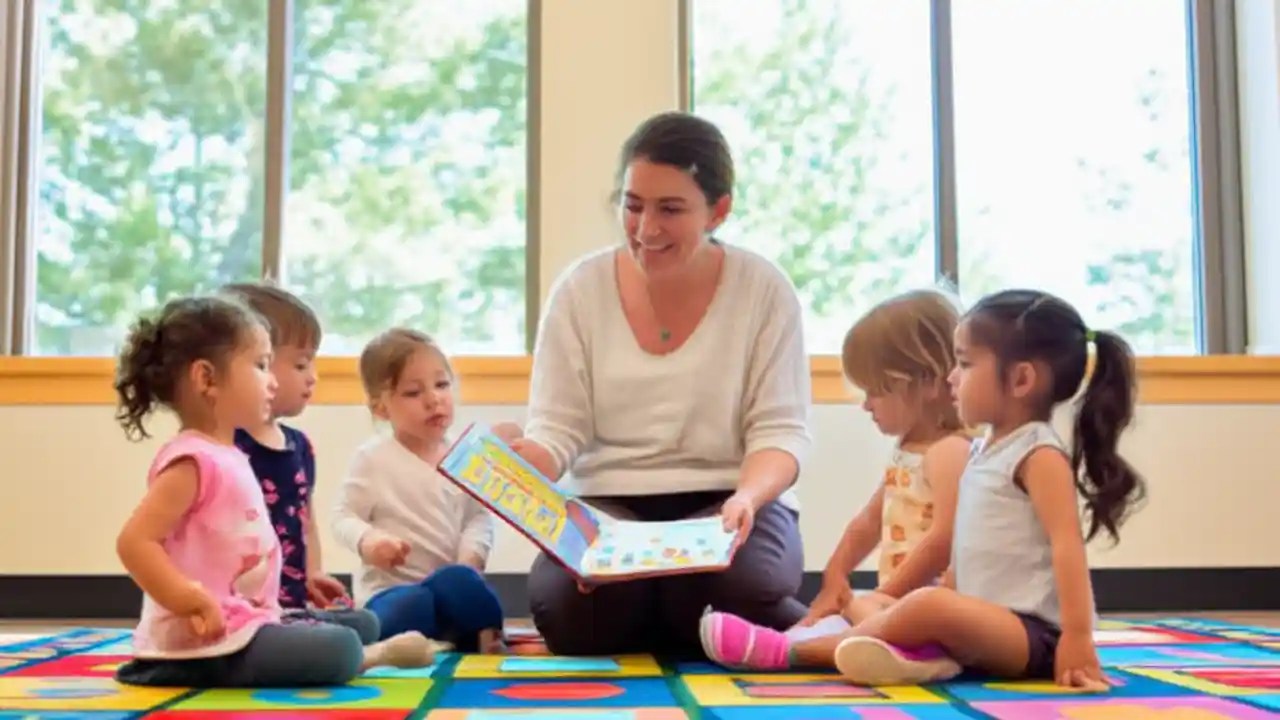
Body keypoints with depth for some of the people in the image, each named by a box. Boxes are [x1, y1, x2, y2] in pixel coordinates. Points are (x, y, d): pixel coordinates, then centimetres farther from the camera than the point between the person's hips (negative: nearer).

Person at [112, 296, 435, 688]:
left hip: (244, 624, 11)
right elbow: (134, 541, -25)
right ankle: (380, 654, 12)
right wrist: (191, 601, -27)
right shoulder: (193, 461, -18)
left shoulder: (229, 457, 14)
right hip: (207, 644, -11)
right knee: (340, 650, -13)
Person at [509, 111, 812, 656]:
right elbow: (557, 429, -1)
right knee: (575, 611, -30)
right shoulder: (580, 289, 1)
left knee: (718, 595, -34)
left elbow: (779, 430, -5)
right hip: (606, 506, 2)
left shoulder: (763, 289, -3)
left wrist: (747, 498, -27)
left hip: (725, 503, -1)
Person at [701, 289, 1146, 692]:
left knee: (931, 608, -30)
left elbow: (1068, 543, -18)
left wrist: (1078, 638, -24)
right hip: (988, 621, 10)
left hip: (1034, 632, -10)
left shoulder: (1039, 455, -9)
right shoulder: (984, 449, 17)